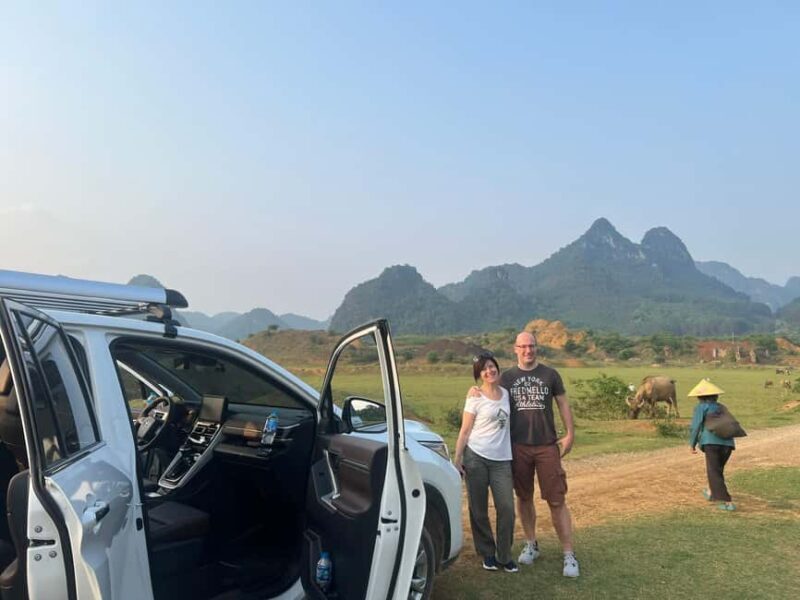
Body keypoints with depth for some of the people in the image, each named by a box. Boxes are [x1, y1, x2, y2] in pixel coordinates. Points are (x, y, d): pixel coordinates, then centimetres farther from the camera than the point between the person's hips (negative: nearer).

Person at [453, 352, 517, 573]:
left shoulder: (506, 394, 8)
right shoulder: (475, 398, -4)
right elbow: (465, 431, -3)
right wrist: (457, 459, -8)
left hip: (501, 460, 3)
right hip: (476, 458, -3)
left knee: (506, 509, -2)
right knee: (479, 510, 5)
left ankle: (504, 556, 15)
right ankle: (487, 554, 23)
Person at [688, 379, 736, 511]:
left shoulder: (701, 407, 3)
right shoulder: (721, 407, 21)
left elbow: (696, 426, -2)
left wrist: (693, 444, 5)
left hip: (712, 442, -7)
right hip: (727, 443, 7)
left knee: (714, 472, -1)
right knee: (718, 469, 24)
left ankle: (727, 502, -9)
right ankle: (710, 492, 43)